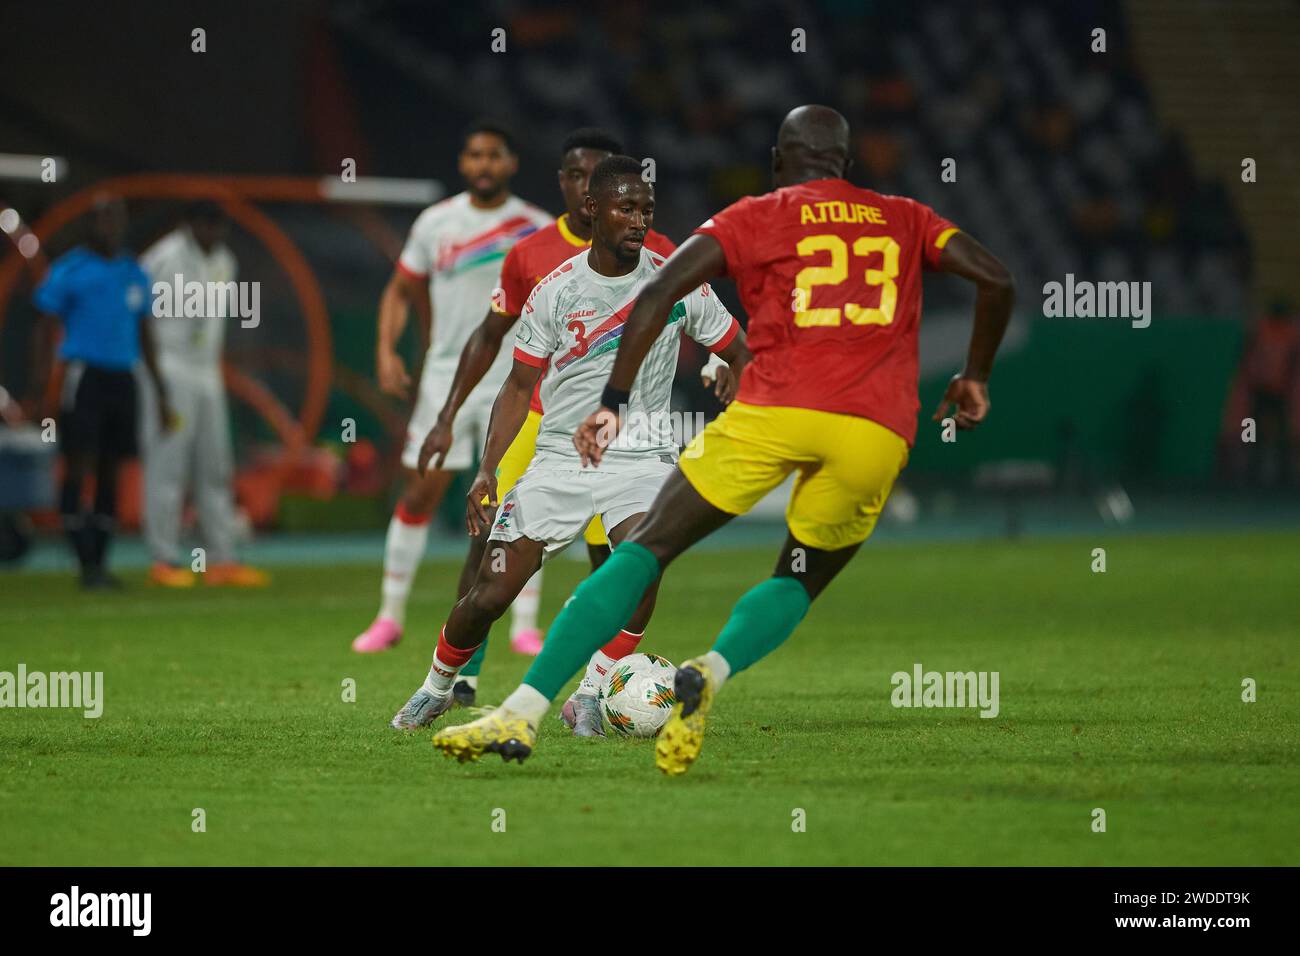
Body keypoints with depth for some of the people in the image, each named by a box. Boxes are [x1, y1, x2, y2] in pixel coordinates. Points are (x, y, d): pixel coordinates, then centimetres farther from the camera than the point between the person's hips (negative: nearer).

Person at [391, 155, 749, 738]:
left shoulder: (678, 284, -2)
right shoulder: (554, 292, -2)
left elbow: (741, 359, 9)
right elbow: (520, 386, 6)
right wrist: (487, 470, -4)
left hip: (640, 459, 0)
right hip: (561, 456, 0)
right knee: (490, 594, -5)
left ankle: (589, 697, -14)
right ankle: (436, 688, 25)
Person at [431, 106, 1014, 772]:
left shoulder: (755, 218, 16)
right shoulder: (905, 220, 24)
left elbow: (659, 292, 4)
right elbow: (995, 279, 16)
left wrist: (613, 402, 5)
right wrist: (975, 376, 29)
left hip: (775, 410, -2)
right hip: (877, 432, 2)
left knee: (645, 551, 6)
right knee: (797, 584, 21)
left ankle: (521, 714, -4)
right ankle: (711, 673, -12)